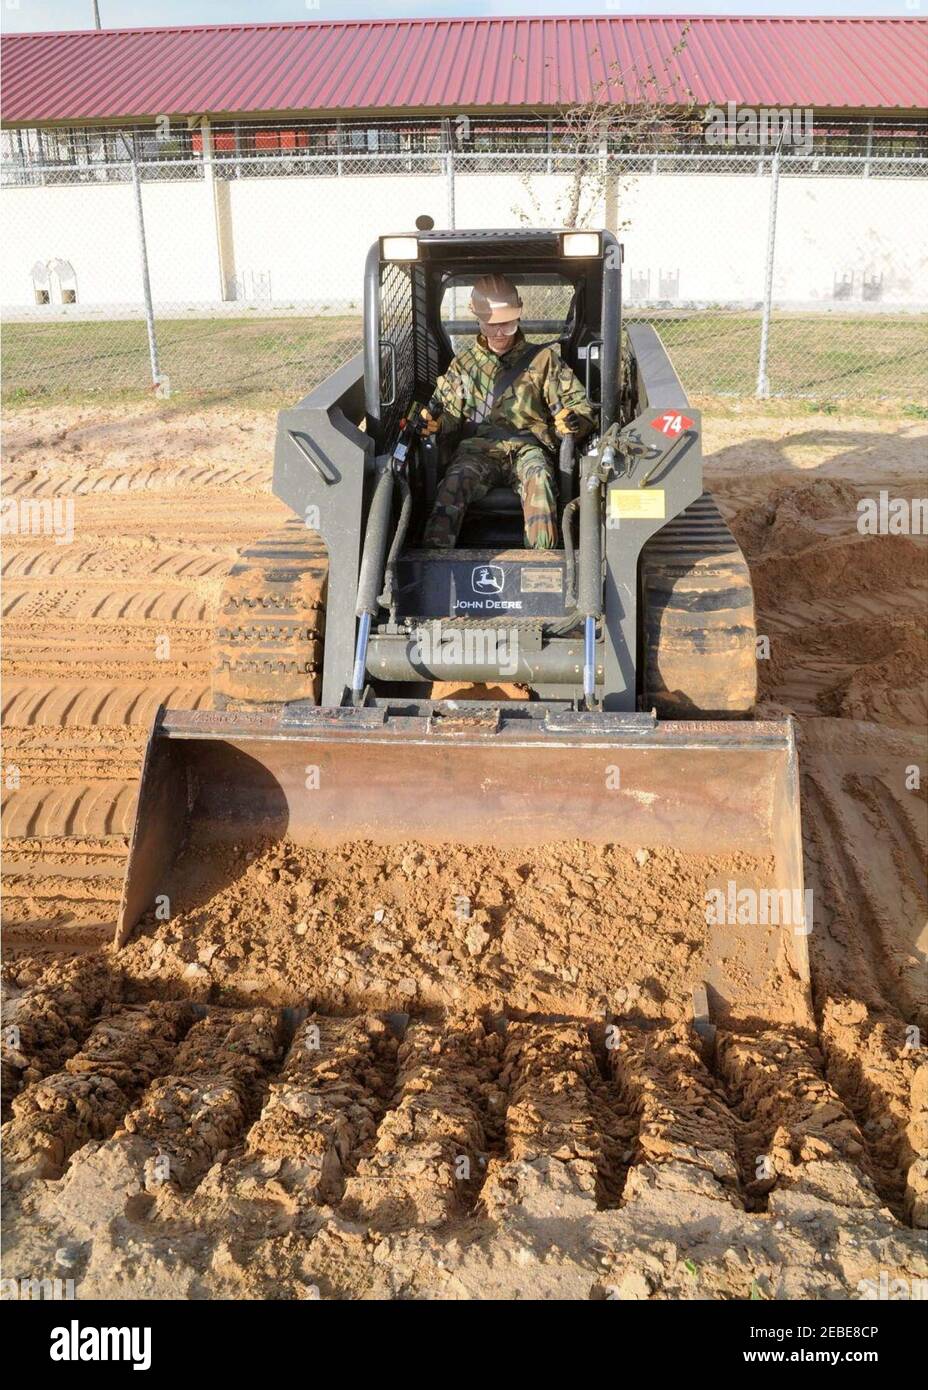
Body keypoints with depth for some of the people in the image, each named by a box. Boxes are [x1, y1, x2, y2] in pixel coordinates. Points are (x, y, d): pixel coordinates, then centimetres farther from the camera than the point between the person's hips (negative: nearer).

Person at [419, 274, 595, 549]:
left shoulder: (544, 359, 16)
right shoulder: (464, 364, 21)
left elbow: (579, 405, 12)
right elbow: (450, 413, 18)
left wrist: (574, 421, -14)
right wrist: (434, 420, -8)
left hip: (527, 446, -1)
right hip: (479, 448, 1)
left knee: (538, 478, -37)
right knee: (456, 479, -34)